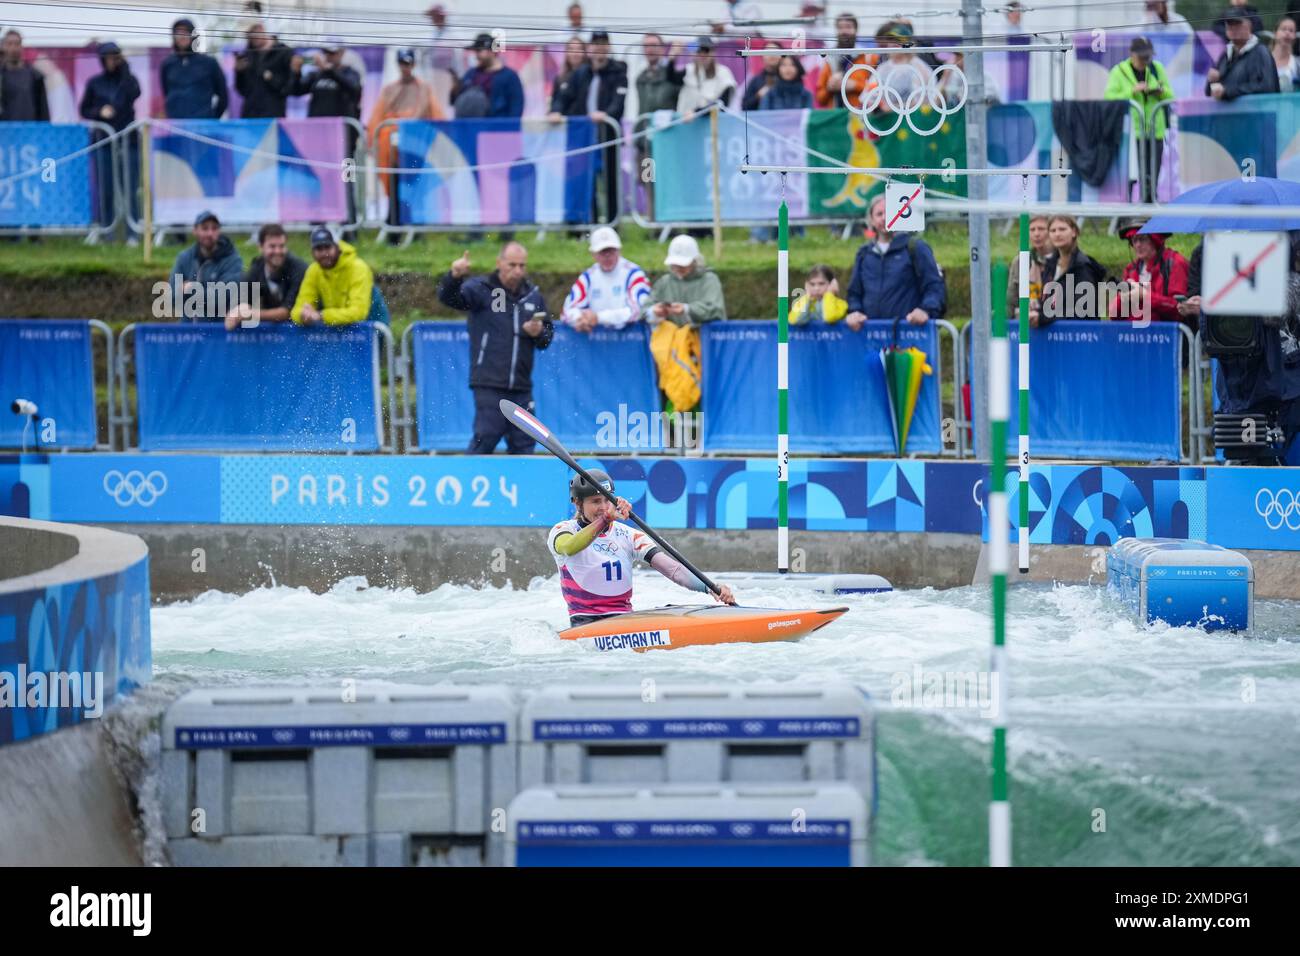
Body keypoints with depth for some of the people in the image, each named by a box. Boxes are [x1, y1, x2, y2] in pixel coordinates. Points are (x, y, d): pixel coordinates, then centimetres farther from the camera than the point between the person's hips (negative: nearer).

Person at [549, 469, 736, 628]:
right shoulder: (562, 531, 2)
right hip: (585, 624, -4)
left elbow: (672, 568, -1)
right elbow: (569, 548, -25)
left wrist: (709, 588, -19)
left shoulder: (629, 536, 11)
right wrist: (606, 519, -39)